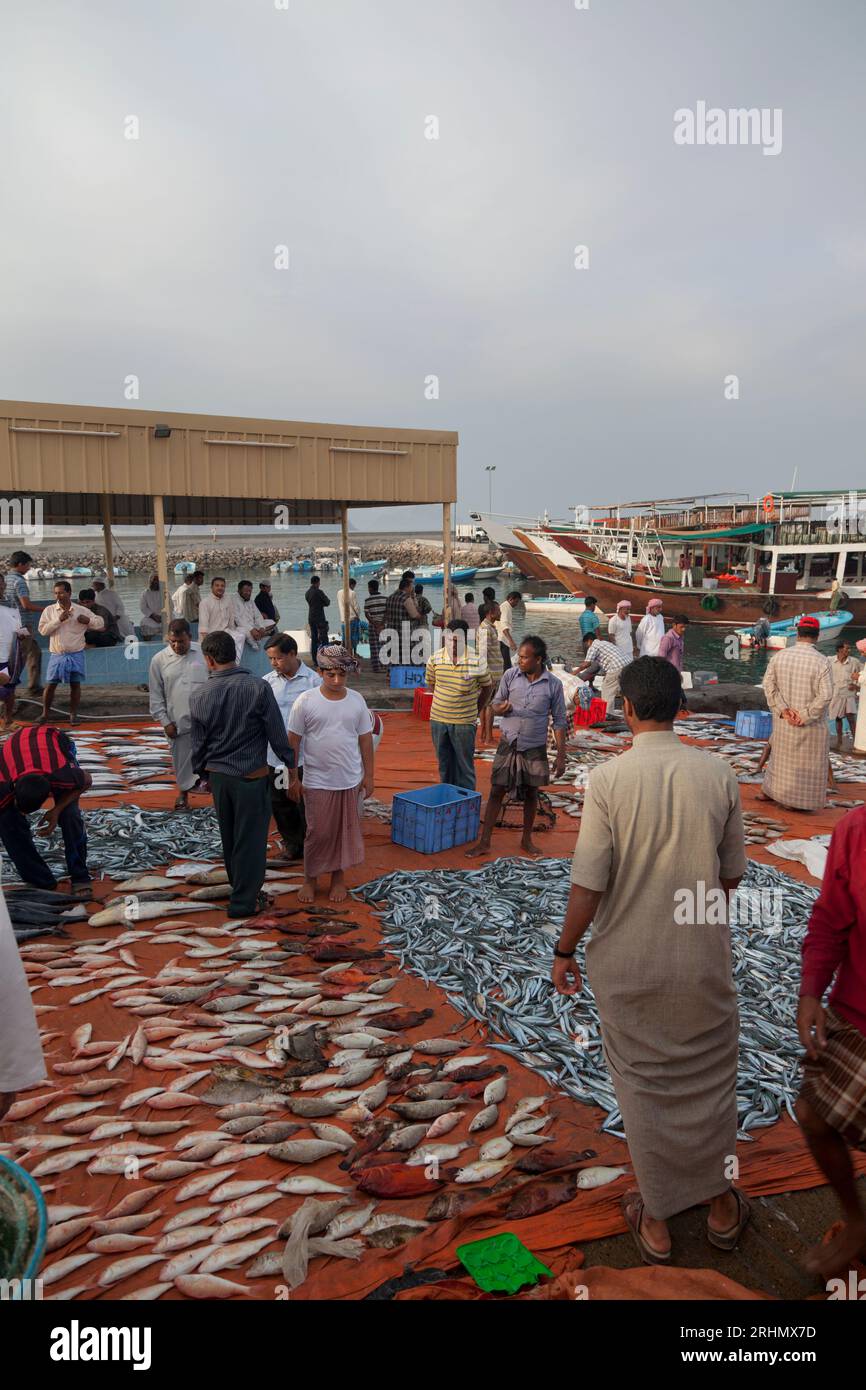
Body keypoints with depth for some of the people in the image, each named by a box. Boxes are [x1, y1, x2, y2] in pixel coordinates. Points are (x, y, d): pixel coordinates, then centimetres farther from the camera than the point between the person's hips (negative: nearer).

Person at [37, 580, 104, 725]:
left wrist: (88, 620, -14)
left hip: (76, 654, 0)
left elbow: (100, 623, 6)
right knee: (50, 684, 1)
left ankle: (73, 713, 16)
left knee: (75, 684, 3)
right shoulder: (49, 610, 0)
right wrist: (59, 620, -18)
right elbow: (43, 630, -8)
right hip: (56, 655, 0)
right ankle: (45, 713, 17)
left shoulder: (81, 610, 0)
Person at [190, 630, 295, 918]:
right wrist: (290, 763, 4)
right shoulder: (258, 688, -16)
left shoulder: (198, 696, -5)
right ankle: (243, 902, 14)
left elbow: (198, 743, 4)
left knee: (229, 836, 21)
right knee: (250, 838, 7)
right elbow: (277, 733, -11)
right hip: (250, 776, -4)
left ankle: (239, 886, 39)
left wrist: (201, 773, 20)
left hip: (217, 775, 5)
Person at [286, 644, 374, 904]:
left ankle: (339, 877, 28)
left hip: (351, 780, 2)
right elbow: (293, 741, -3)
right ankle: (309, 878, 25)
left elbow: (365, 739, 6)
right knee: (318, 833, 5)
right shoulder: (305, 701, -9)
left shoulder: (357, 700, -1)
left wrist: (368, 775, 6)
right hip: (317, 781, -2)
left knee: (346, 831, 11)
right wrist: (293, 778, -3)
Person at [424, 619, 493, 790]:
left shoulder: (476, 661, -13)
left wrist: (476, 711, 7)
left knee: (464, 767, 5)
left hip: (464, 722, -3)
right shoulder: (435, 658, -4)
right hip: (438, 720, 3)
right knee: (444, 764, 16)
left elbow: (488, 686, 2)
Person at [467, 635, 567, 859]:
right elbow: (495, 704, 5)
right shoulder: (510, 675, -5)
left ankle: (526, 839, 30)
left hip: (535, 749, 0)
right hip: (508, 745, 1)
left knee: (531, 793, 13)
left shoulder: (553, 684, -8)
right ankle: (484, 842, 12)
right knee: (497, 792, 4)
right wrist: (501, 708, -20)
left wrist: (561, 755, -5)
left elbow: (559, 722, -2)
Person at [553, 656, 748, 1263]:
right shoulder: (719, 773, -9)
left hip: (629, 962, -2)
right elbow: (733, 873, 1)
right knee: (710, 1077, 21)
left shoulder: (608, 778, -16)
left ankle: (657, 1222, 32)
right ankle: (721, 1205, 40)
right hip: (705, 958, 2)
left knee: (643, 1084, 16)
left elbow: (589, 882, -16)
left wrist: (565, 951, -1)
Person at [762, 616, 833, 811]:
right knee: (806, 761, 11)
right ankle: (795, 801, 19)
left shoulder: (779, 656, -4)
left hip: (783, 720, 4)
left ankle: (768, 791, 34)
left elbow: (769, 684, -6)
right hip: (811, 724, -4)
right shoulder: (821, 661, -16)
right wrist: (805, 717, -15)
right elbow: (825, 695, -21)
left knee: (782, 754, 23)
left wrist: (783, 710, -9)